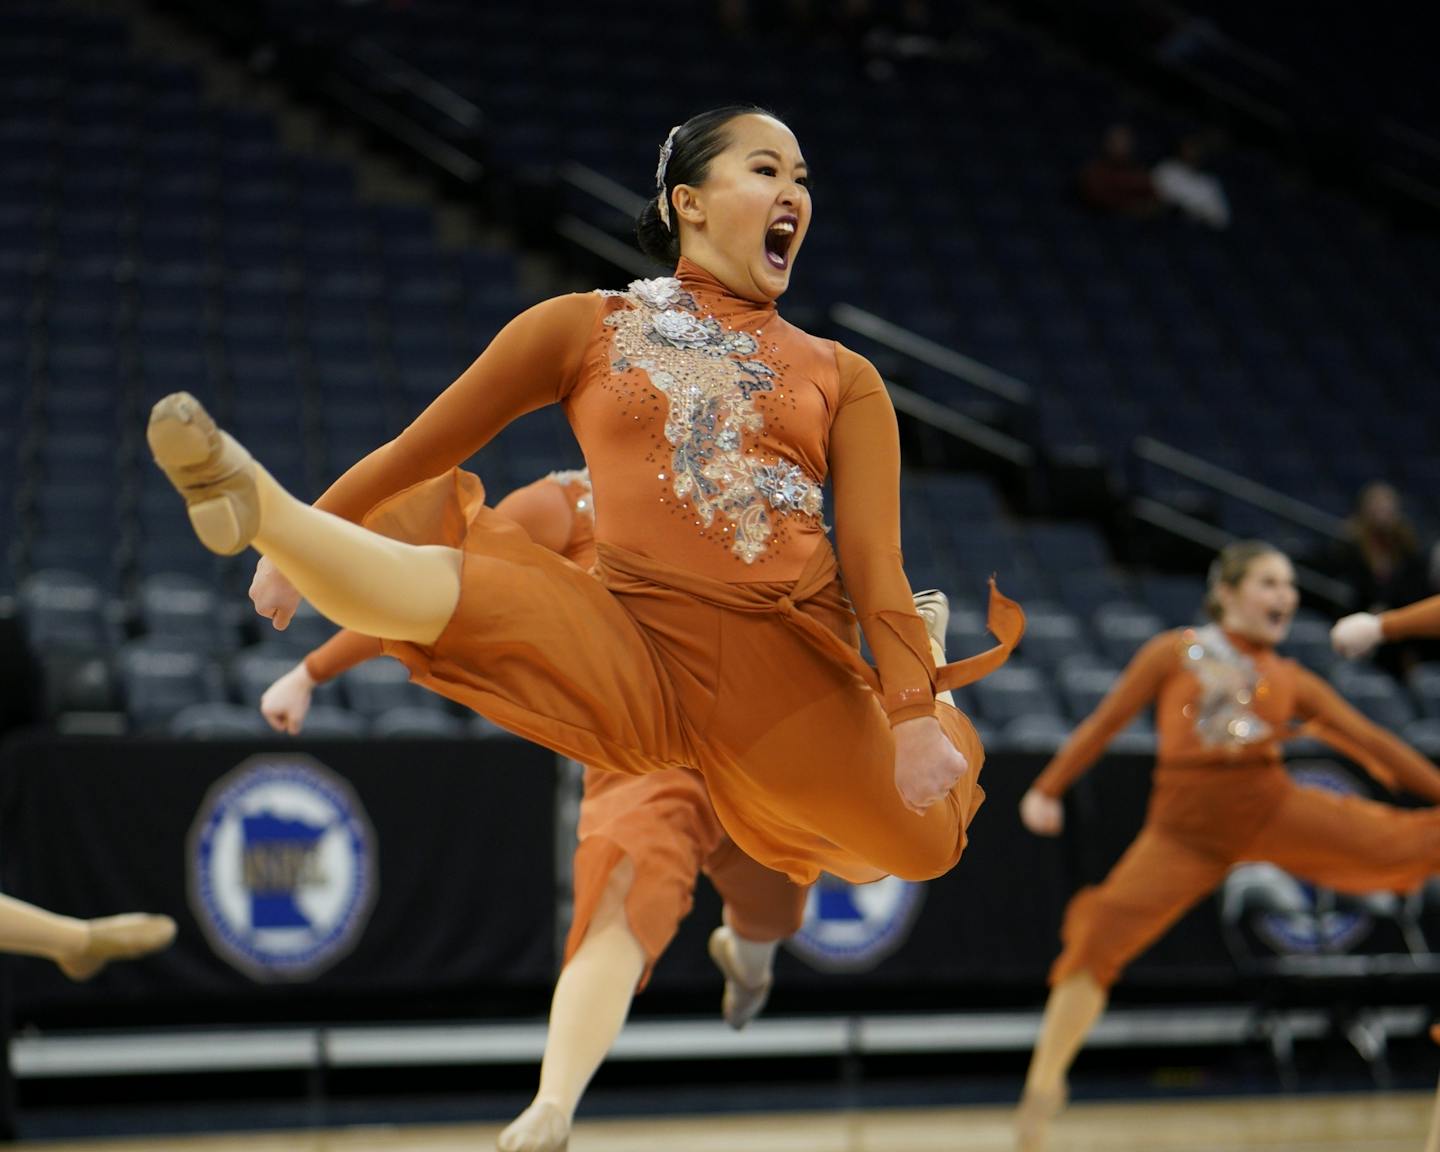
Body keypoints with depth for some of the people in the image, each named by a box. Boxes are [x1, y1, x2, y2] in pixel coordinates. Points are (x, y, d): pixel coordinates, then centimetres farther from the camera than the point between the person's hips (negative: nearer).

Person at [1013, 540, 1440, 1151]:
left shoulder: (1291, 681, 13)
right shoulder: (1173, 653, 6)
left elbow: (1372, 742, 12)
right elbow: (1104, 723, 8)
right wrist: (1046, 790, 1)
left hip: (1273, 808, 2)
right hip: (1188, 826, -2)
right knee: (1099, 935, -14)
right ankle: (1043, 1084, -5)